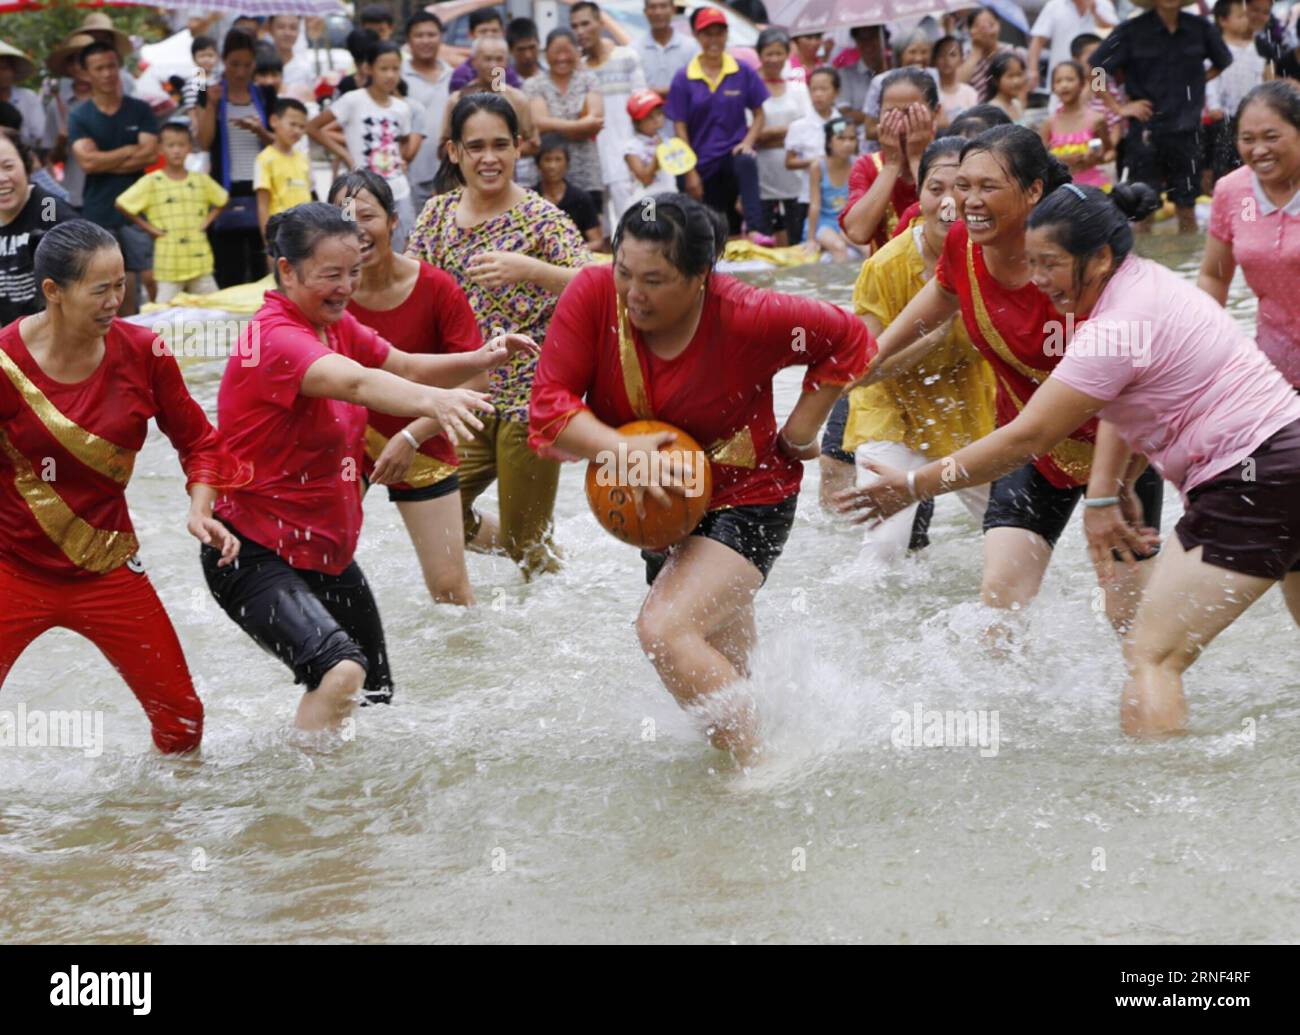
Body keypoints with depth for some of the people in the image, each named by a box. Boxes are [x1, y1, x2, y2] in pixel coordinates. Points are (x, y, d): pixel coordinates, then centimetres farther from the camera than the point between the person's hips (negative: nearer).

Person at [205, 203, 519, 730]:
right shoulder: (274, 337, -24)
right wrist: (433, 400, -61)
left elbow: (405, 367, 11)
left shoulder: (337, 326, 5)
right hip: (254, 555, -10)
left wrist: (479, 360, -9)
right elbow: (354, 382, -43)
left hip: (326, 548, 10)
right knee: (341, 673, -31)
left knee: (376, 697, 18)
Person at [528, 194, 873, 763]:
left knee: (663, 630, -27)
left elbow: (848, 340, -9)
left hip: (744, 503, -5)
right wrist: (620, 449, -35)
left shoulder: (746, 318, -24)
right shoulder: (593, 295, -17)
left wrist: (799, 433, -10)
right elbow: (549, 407, -19)